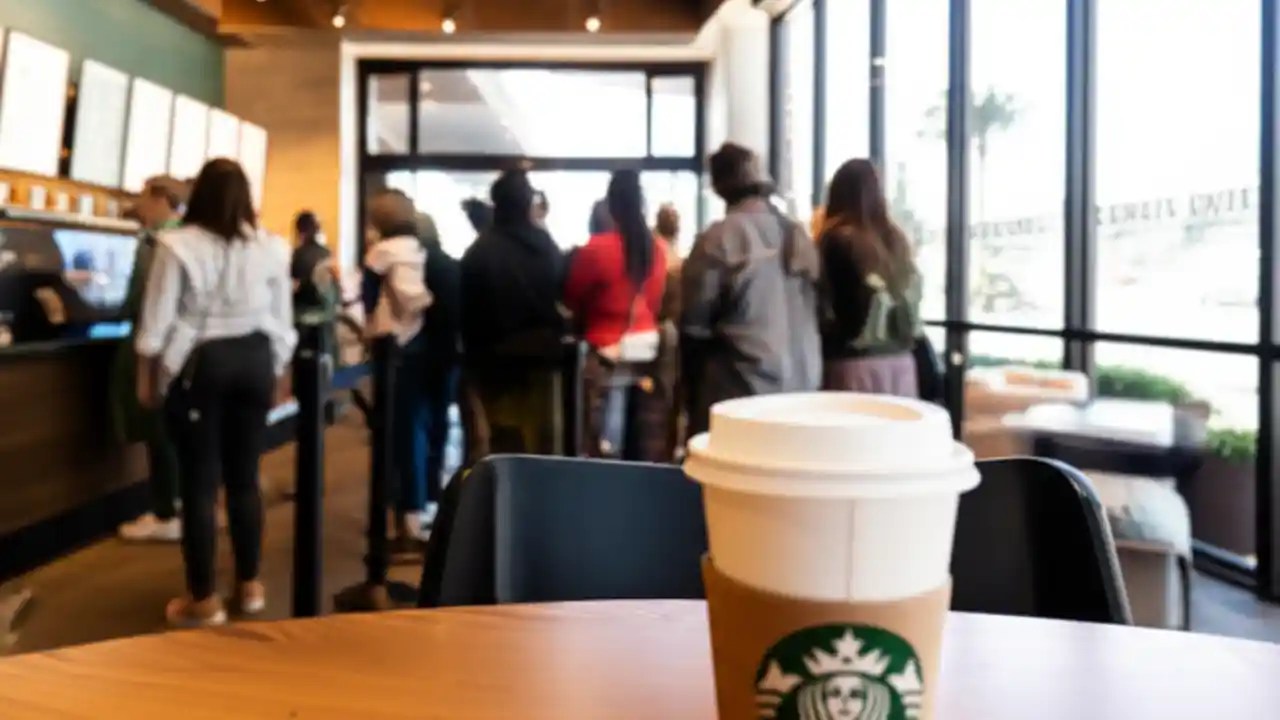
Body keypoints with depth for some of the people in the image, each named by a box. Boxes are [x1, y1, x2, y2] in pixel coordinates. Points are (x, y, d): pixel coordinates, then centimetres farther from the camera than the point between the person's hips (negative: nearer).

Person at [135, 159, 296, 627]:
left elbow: (157, 320, -5)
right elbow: (283, 321, 6)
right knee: (245, 477, 13)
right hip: (255, 362, 4)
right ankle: (249, 585, 22)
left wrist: (147, 376, 6)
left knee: (199, 482, 3)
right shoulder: (271, 248, 1)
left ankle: (203, 600, 10)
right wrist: (278, 374, 16)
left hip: (197, 364, -3)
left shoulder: (178, 245, -8)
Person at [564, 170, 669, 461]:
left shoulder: (596, 248, -12)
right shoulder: (658, 248, 0)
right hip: (649, 352, 5)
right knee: (647, 449, 9)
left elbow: (573, 298, 1)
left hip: (609, 355, -4)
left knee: (605, 447, 1)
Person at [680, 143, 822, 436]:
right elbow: (817, 310, 13)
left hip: (740, 385, -5)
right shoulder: (798, 234, 7)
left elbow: (695, 324, -6)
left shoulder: (717, 240, -10)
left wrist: (692, 392, 5)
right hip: (802, 382, 6)